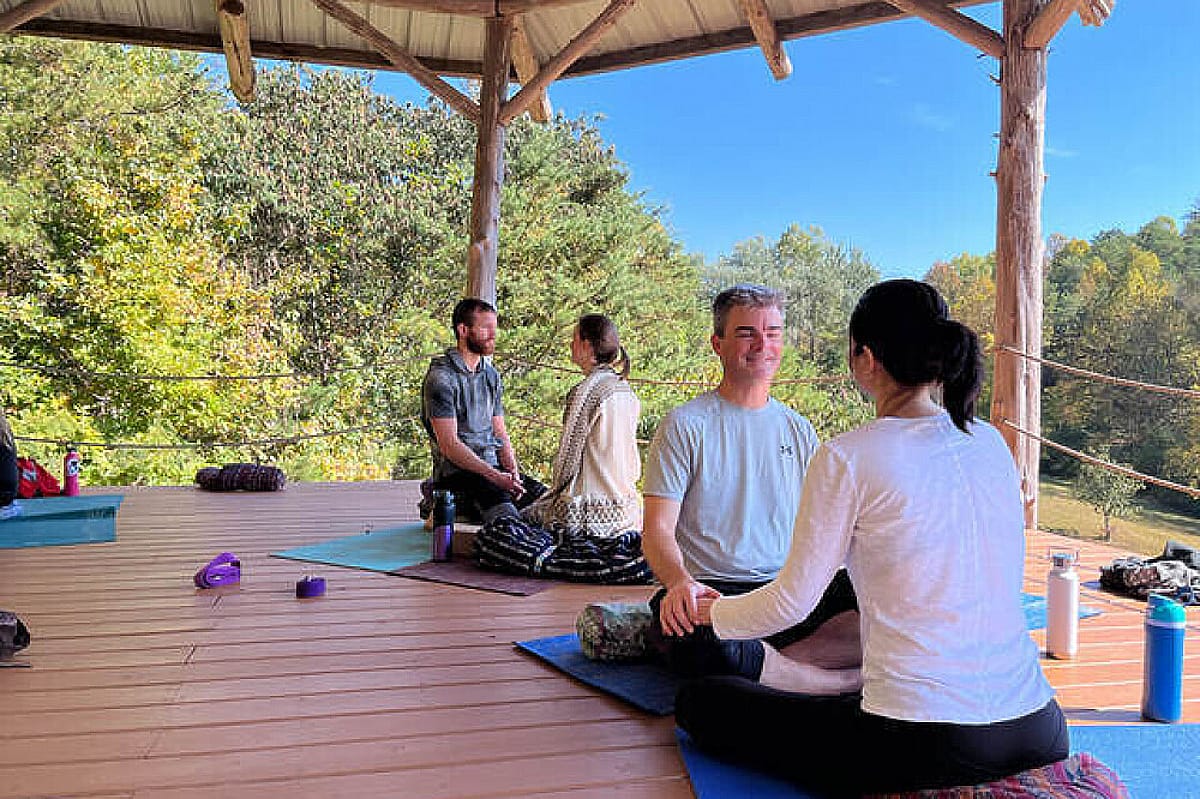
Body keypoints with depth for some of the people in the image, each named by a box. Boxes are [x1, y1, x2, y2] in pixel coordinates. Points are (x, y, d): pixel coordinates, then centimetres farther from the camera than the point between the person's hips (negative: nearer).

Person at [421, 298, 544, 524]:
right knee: (508, 518, -31)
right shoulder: (441, 377, -8)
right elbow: (449, 445, -14)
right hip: (458, 471, -7)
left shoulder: (491, 375, 16)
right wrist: (495, 477, -21)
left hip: (495, 467, 7)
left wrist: (513, 472, -4)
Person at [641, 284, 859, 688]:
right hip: (710, 590, -3)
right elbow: (657, 530, -5)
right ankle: (845, 681, -22)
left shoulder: (799, 429, 16)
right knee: (697, 643, -39)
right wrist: (681, 583, -28)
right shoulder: (685, 425, 1)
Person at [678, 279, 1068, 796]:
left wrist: (712, 611, 14)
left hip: (923, 747, -7)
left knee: (702, 703, 7)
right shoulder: (992, 442, 5)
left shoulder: (848, 457, -14)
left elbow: (793, 601, -7)